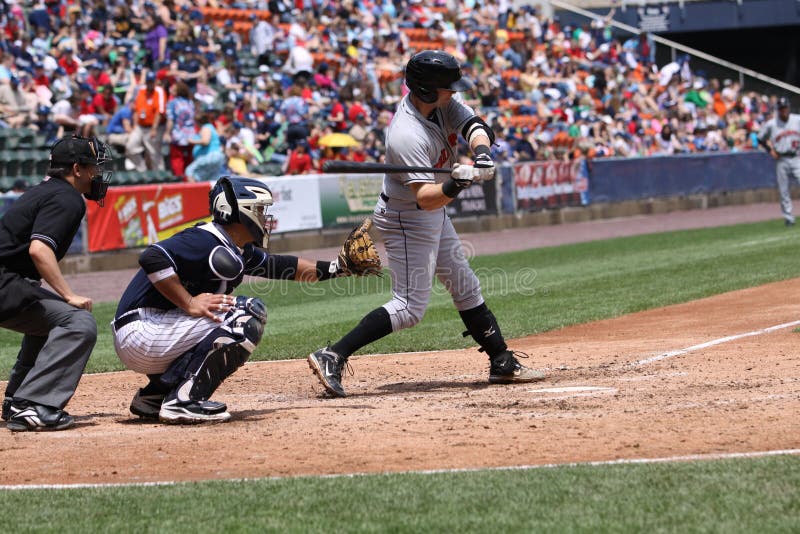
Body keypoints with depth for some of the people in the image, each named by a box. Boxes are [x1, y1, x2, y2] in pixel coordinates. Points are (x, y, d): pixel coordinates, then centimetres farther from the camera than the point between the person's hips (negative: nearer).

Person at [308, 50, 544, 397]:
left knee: (466, 287, 16)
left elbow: (475, 126, -13)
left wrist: (481, 152, -34)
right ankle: (332, 357, -12)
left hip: (434, 215, 10)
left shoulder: (440, 102, -8)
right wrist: (457, 184, -53)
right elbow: (425, 198, -36)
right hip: (406, 219, -10)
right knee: (410, 307, -11)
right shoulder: (407, 136, -32)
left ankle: (502, 363, 26)